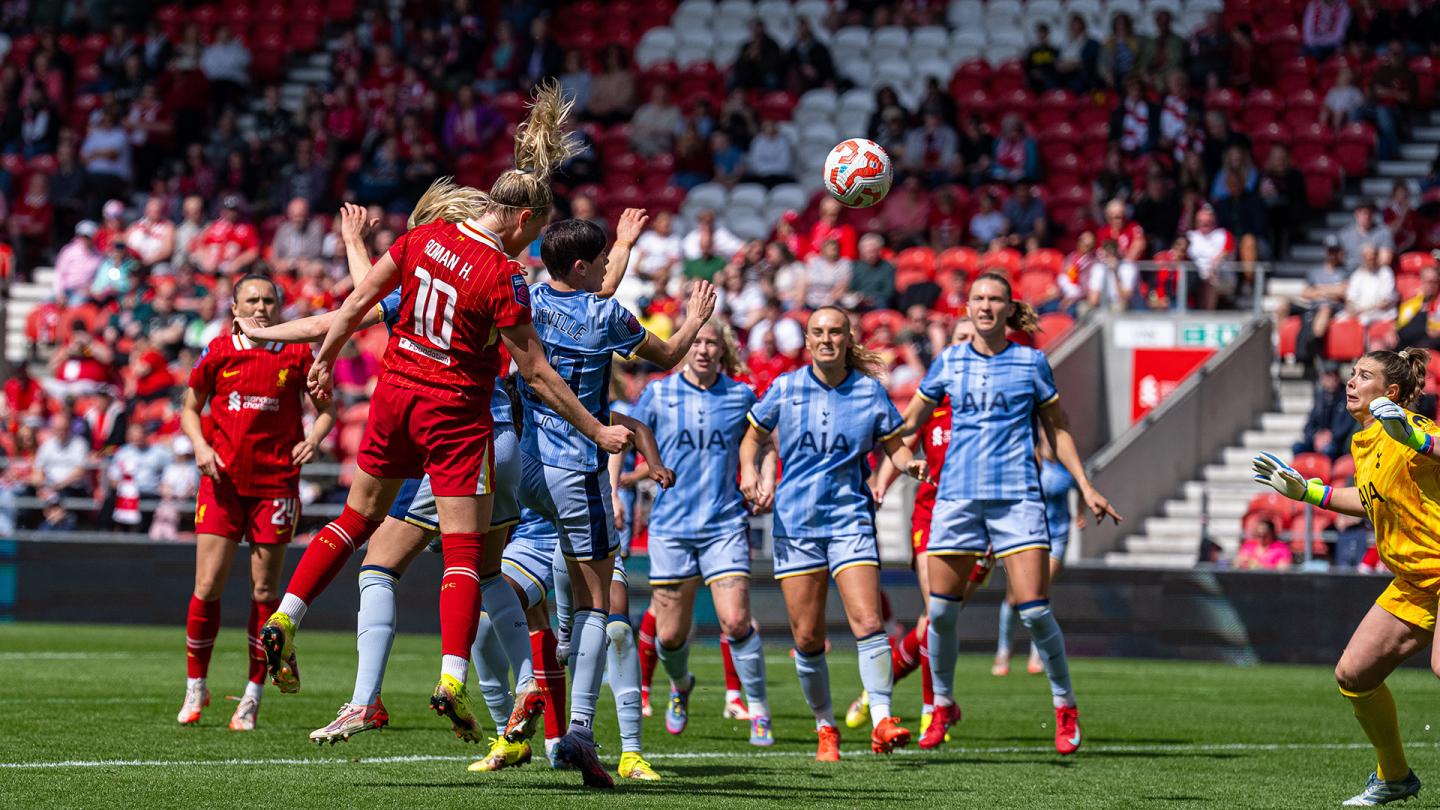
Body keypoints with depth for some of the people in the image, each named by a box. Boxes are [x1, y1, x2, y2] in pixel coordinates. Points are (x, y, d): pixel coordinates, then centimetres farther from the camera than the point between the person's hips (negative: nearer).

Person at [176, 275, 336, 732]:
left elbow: (326, 407, 10)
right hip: (223, 480, 0)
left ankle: (253, 696, 10)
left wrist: (313, 439, -10)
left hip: (275, 484, 0)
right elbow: (190, 408, 13)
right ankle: (195, 687, 12)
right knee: (207, 586, -5)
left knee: (264, 591, 1)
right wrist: (200, 446, -5)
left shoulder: (297, 355, 1)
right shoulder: (218, 352, 3)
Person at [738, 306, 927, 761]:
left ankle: (881, 720, -18)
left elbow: (895, 446, 9)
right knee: (807, 638, 1)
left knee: (867, 621, -17)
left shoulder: (869, 391, 1)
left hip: (850, 517, -1)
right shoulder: (786, 388, 3)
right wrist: (750, 473, -4)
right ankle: (826, 728, 17)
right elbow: (754, 436, 15)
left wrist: (910, 464, -13)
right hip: (795, 520, 1)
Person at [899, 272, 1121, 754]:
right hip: (957, 494, 2)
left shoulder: (1030, 363, 4)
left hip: (1017, 496, -2)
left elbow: (1057, 429, 12)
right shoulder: (948, 363, 8)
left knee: (1034, 609, -9)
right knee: (940, 609, 1)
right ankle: (942, 706, 19)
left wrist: (1085, 487, 8)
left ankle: (1065, 709, 5)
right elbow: (907, 424, 16)